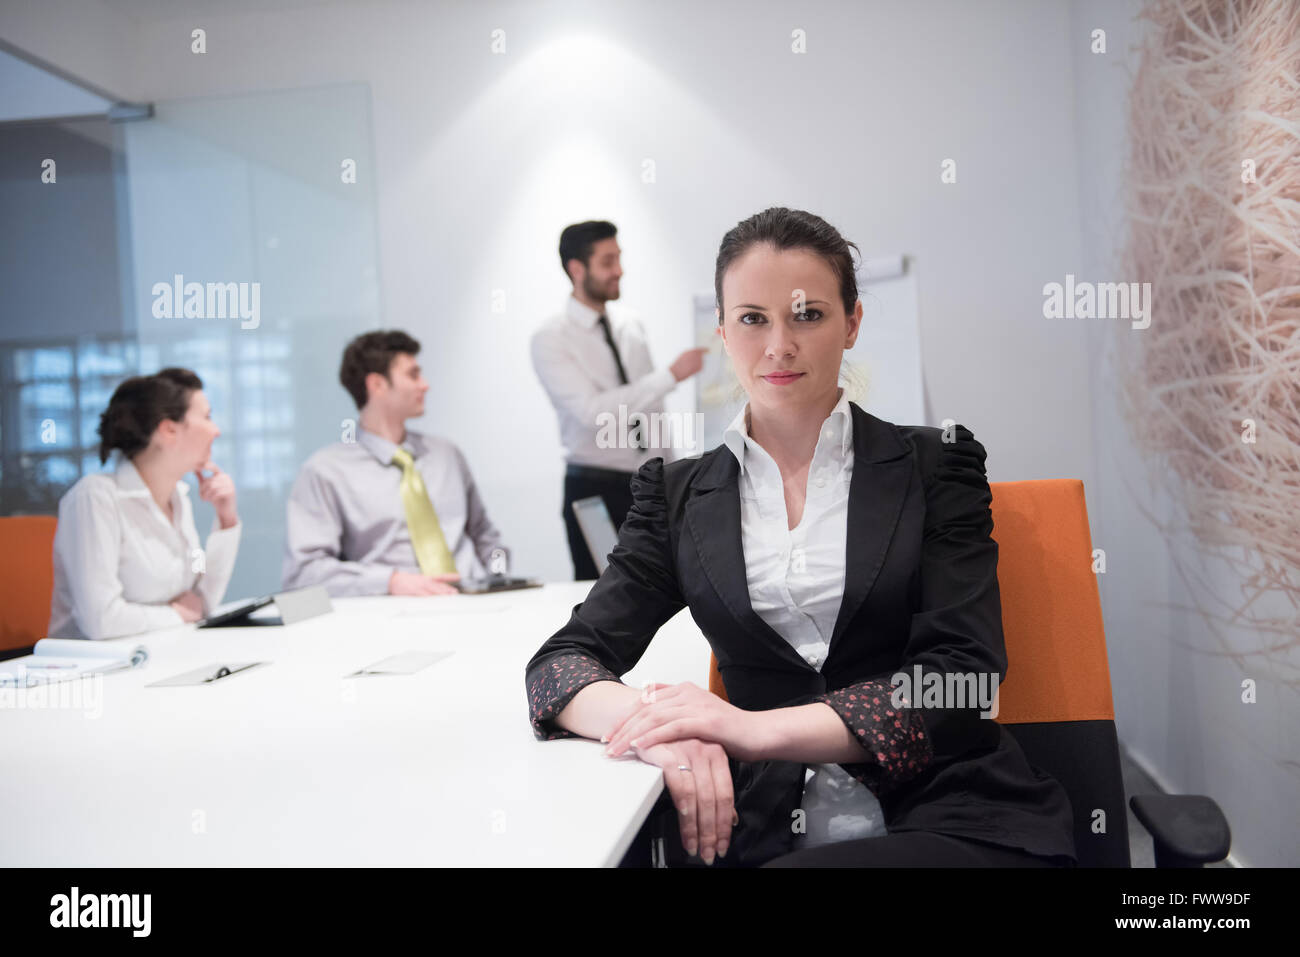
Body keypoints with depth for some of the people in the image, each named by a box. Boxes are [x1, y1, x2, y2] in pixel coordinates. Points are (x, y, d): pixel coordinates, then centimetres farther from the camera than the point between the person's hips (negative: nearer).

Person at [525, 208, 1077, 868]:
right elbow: (561, 663, 4)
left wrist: (759, 727, -18)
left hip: (951, 816, -1)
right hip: (763, 825, 2)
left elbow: (960, 675, -3)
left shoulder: (934, 466, 8)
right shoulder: (679, 494, 12)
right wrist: (653, 723, -21)